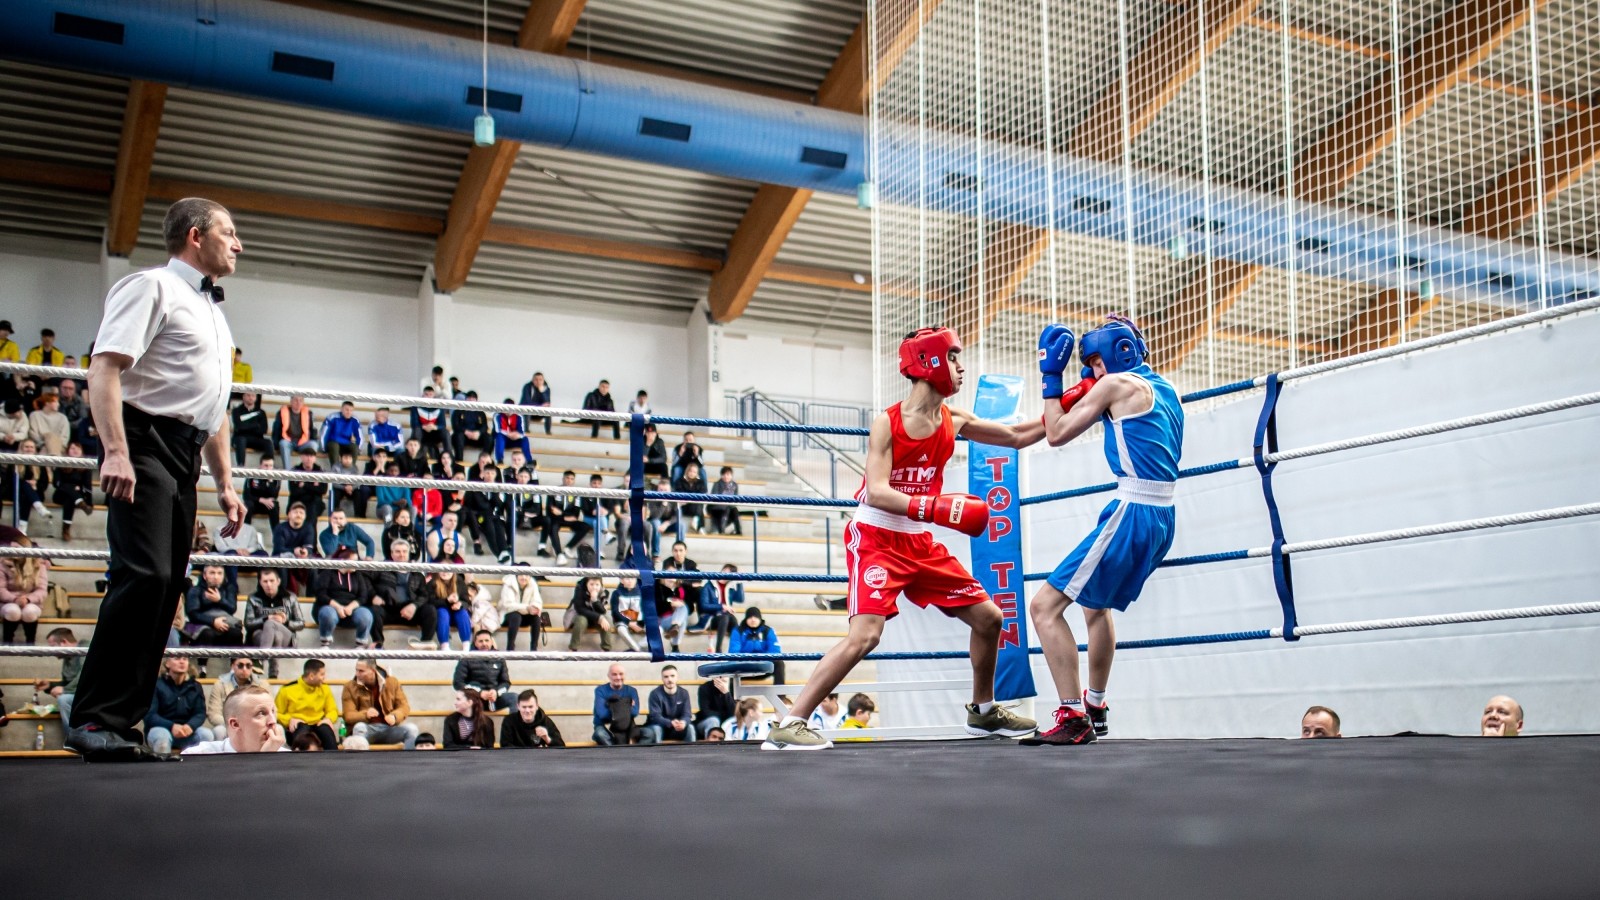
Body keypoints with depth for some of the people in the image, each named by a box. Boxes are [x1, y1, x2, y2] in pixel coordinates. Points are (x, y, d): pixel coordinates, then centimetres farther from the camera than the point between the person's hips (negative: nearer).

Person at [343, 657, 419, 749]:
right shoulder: (350, 686, 1)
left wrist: (394, 716, -19)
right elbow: (348, 715, -4)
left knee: (412, 728, -27)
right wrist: (365, 714, -26)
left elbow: (404, 706, 4)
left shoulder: (392, 682, 5)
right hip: (368, 729, -1)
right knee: (359, 727, -36)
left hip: (390, 728, 1)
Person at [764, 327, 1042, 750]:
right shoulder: (887, 423, -14)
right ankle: (788, 726, -19)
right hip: (874, 538, -7)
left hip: (919, 543, 7)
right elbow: (876, 492, -26)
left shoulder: (953, 421, 3)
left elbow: (1018, 436, 15)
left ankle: (983, 711, 32)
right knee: (865, 634, -25)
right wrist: (935, 507, -38)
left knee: (988, 617, 11)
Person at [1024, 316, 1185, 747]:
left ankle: (1073, 719, -18)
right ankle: (1095, 709, 38)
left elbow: (1057, 434, -2)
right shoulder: (1164, 390, 18)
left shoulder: (1117, 383, -6)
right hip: (1162, 519, 10)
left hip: (1132, 514, -10)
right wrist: (1094, 401, 23)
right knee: (1096, 602, 31)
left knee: (1045, 606, -11)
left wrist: (1051, 376, 7)